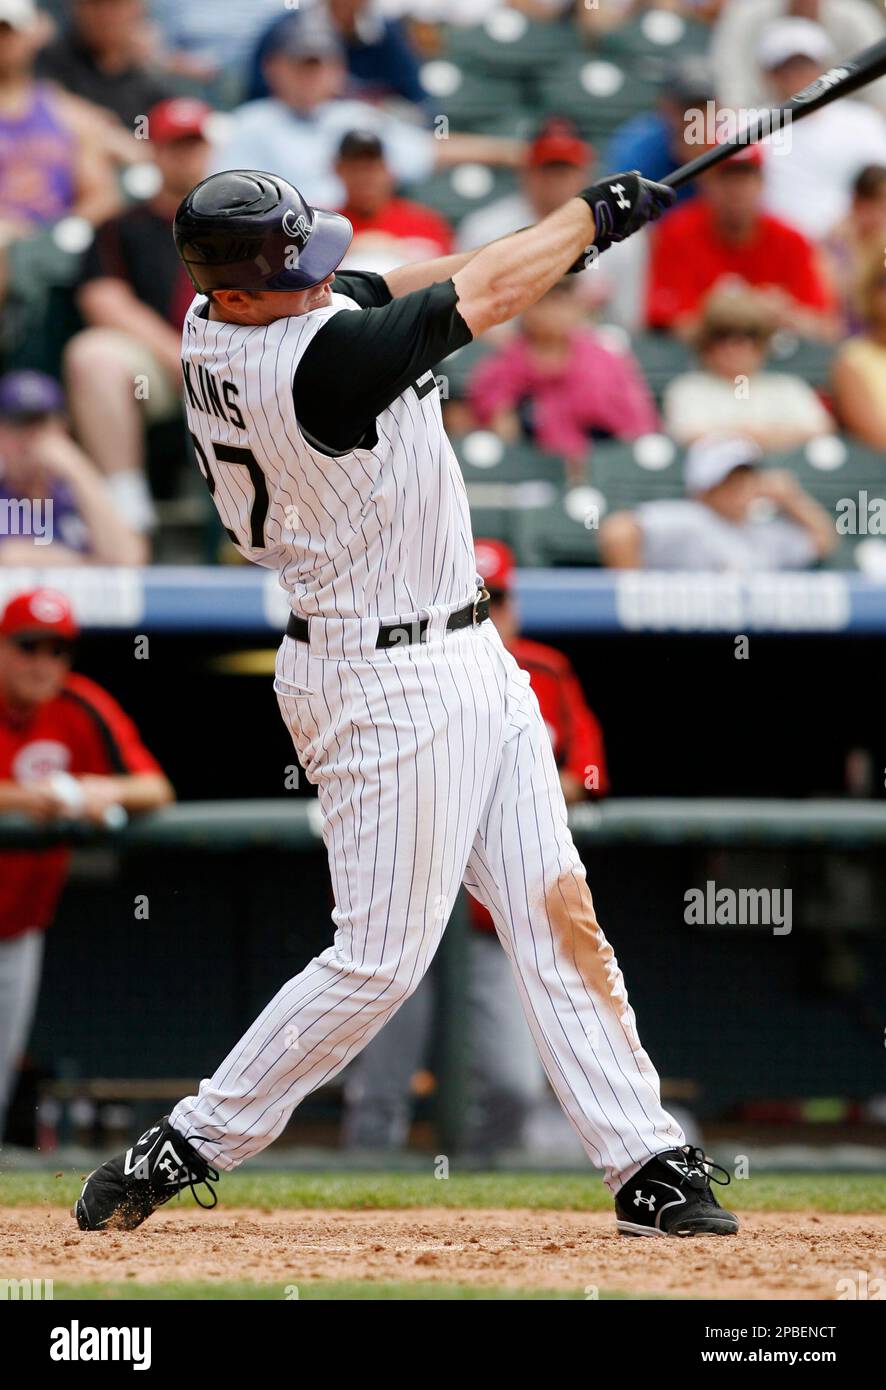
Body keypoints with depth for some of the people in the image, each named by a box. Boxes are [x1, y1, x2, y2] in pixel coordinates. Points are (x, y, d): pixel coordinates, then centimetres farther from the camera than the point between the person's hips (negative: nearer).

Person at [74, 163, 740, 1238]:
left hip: (470, 665, 10)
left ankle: (649, 1165, 7)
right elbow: (479, 296, -16)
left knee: (558, 911, 6)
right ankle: (190, 1144, 7)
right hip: (390, 684, -10)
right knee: (381, 957, -4)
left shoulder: (212, 326, 0)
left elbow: (377, 290, 12)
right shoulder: (318, 360, -26)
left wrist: (546, 250, -2)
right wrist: (591, 215, -1)